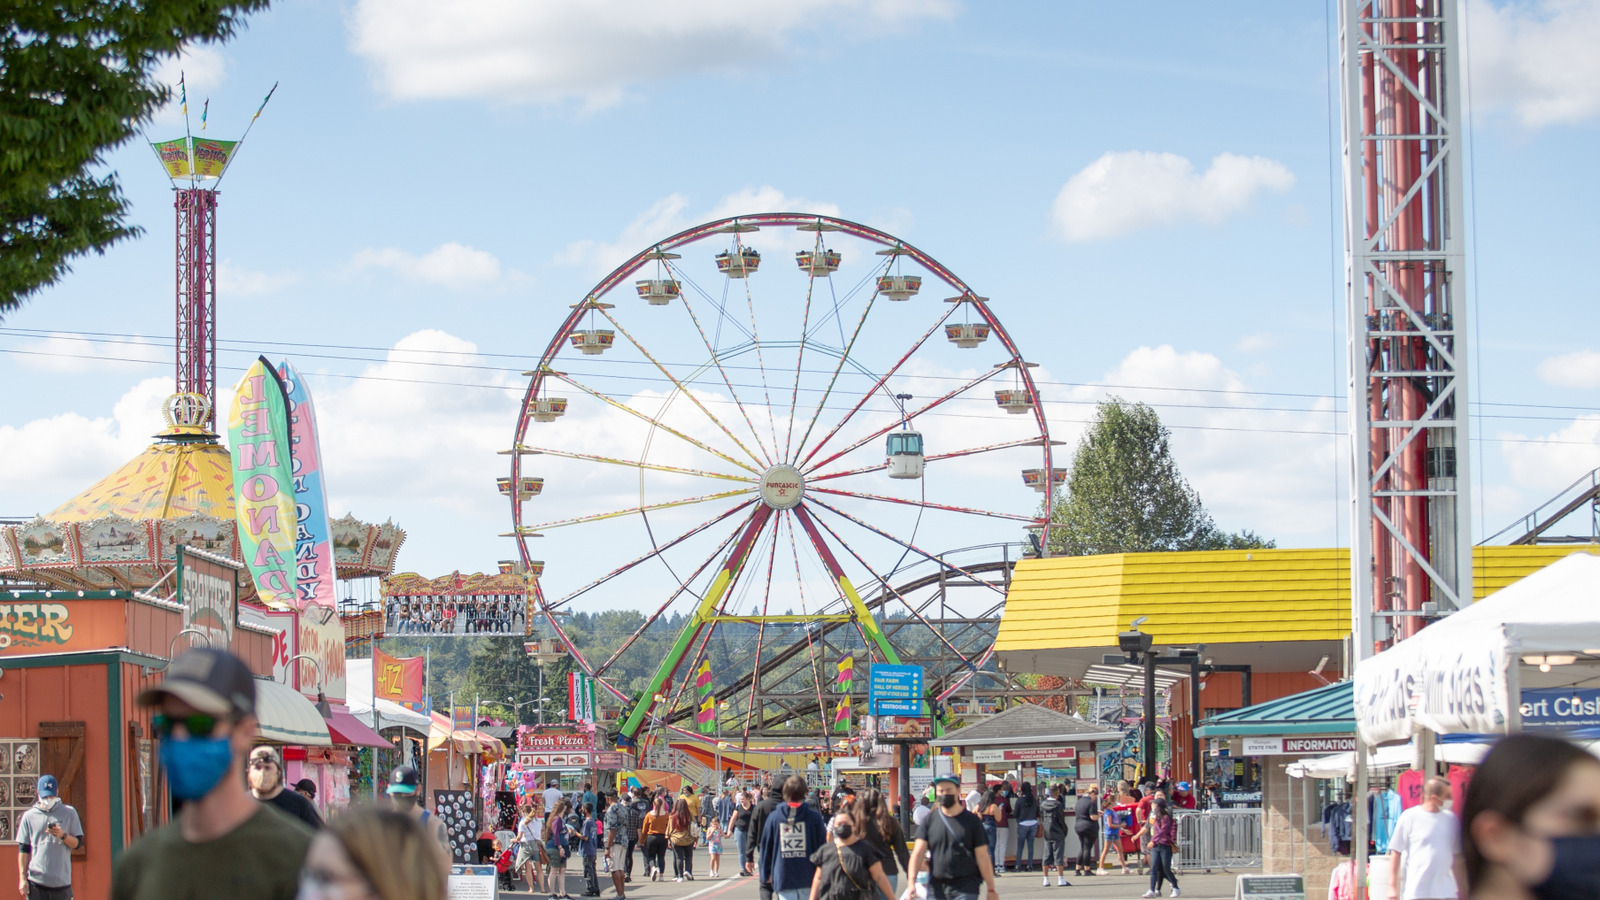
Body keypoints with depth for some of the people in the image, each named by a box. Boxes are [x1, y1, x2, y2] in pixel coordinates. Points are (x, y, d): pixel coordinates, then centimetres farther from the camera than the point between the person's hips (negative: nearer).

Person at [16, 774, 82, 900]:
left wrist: (63, 835, -15)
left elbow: (77, 843, 6)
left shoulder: (69, 813, 7)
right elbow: (23, 850, 8)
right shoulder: (29, 816, 7)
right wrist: (22, 878, 1)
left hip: (62, 880, 0)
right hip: (36, 882, 0)